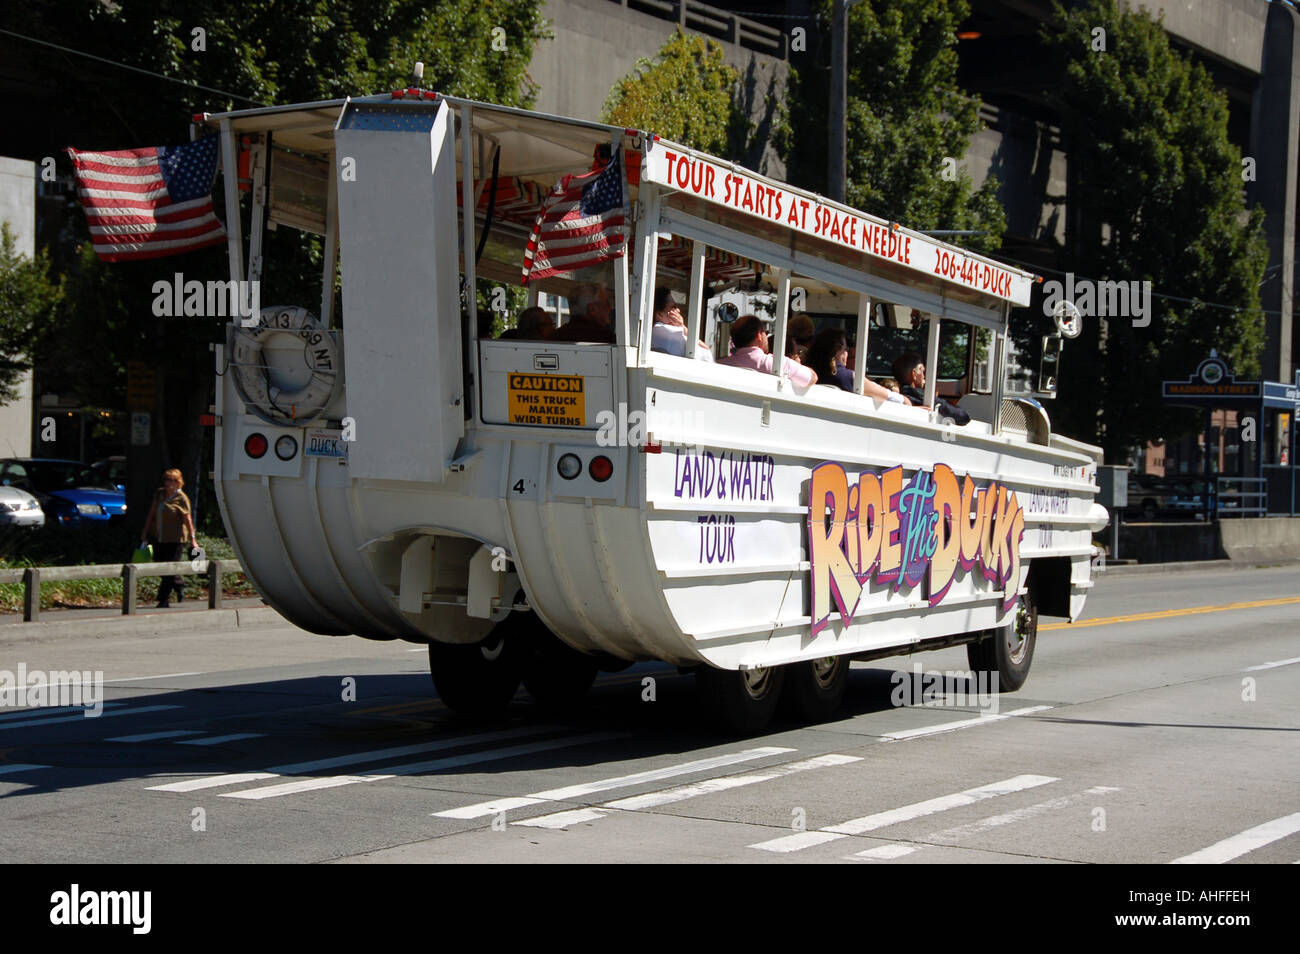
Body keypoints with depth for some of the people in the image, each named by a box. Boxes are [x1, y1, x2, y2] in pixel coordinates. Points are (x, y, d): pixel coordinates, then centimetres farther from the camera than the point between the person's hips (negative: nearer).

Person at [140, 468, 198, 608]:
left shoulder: (181, 498, -8)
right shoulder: (159, 493, 9)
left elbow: (188, 519, -10)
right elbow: (151, 513, 17)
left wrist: (193, 539, -13)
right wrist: (145, 532, 17)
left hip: (176, 539, -7)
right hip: (159, 538, 7)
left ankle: (163, 600, 0)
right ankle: (179, 585, 33)